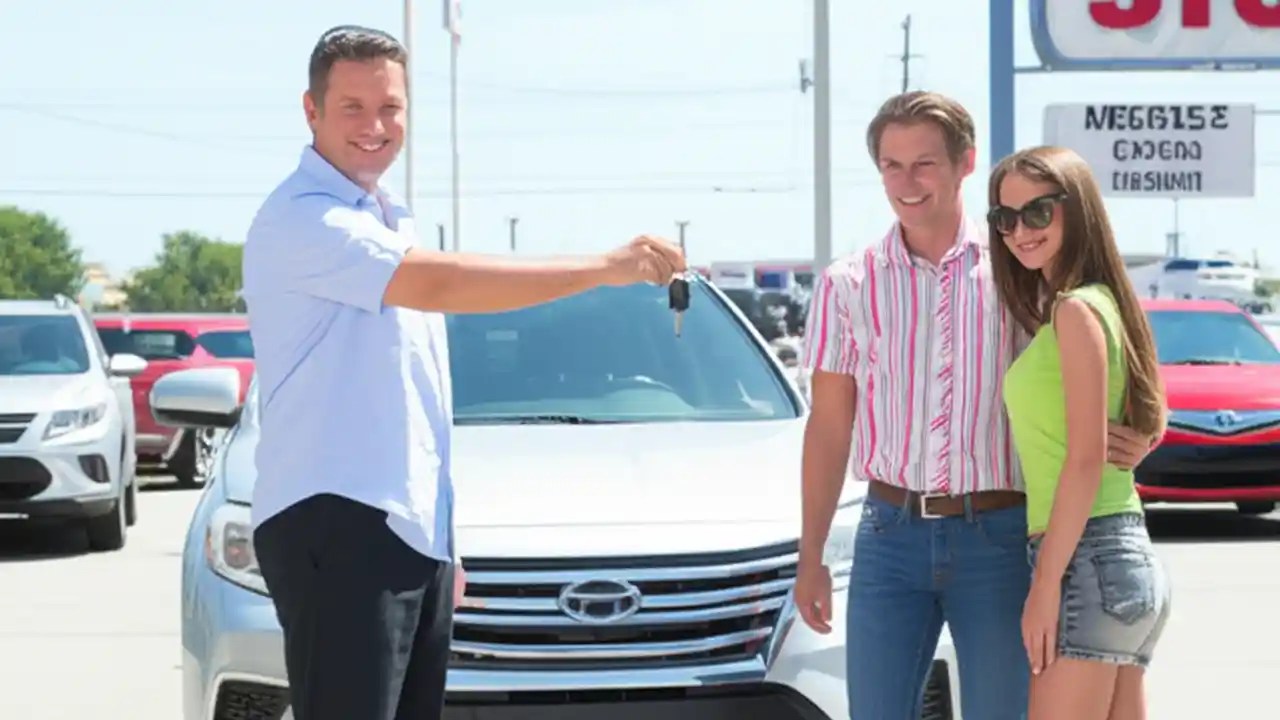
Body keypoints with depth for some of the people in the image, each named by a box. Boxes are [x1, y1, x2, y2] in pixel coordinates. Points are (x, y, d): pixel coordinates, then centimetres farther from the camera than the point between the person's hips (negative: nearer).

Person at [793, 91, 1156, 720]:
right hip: (891, 533, 1)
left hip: (997, 535, -1)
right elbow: (828, 428, 9)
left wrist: (1131, 440, -18)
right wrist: (810, 559, 7)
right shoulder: (848, 285, 5)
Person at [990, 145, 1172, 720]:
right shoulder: (1095, 303, 17)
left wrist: (1046, 584, -17)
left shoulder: (1076, 310, -10)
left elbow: (1086, 457, -16)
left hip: (1088, 562, -10)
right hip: (1131, 560, 10)